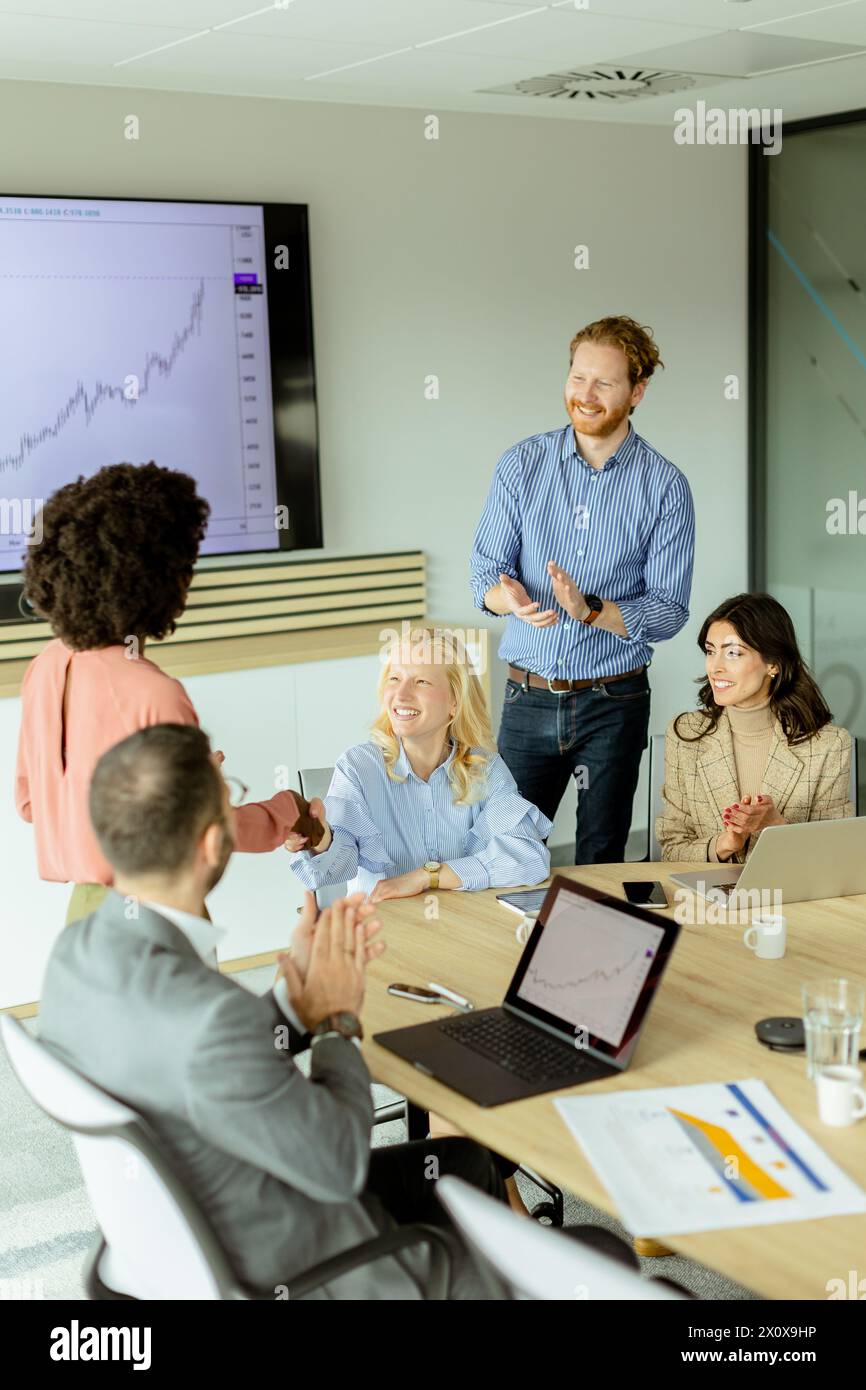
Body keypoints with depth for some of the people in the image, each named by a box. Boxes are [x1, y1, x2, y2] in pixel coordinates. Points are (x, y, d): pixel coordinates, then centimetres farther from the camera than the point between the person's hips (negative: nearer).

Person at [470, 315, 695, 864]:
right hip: (529, 696, 1)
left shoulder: (666, 486, -5)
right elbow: (486, 571, 0)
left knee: (601, 862, 9)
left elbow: (669, 611, -7)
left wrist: (589, 609, -24)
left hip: (615, 702, -1)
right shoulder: (522, 464, 1)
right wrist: (509, 596, -24)